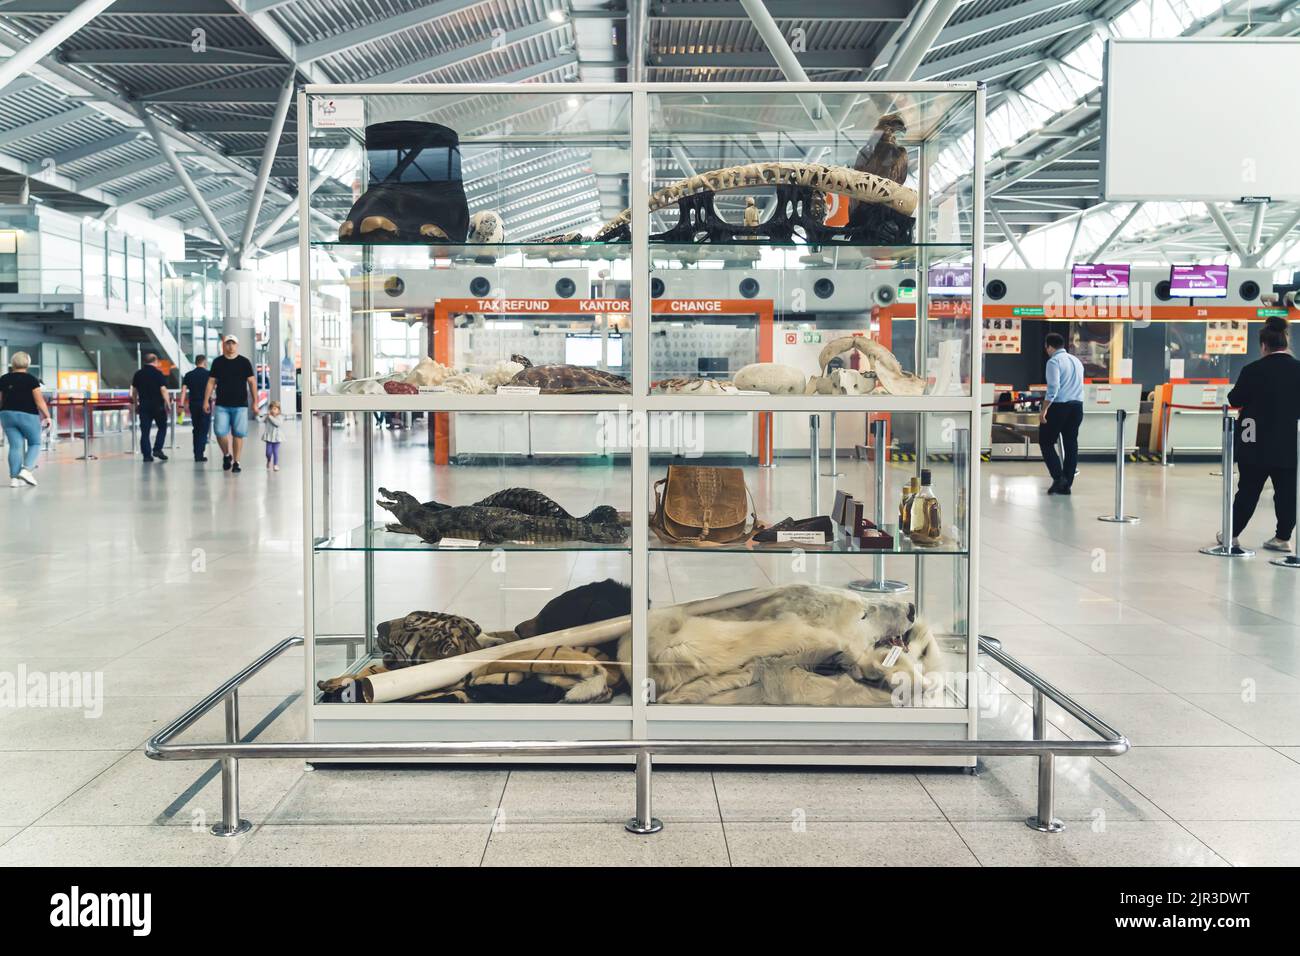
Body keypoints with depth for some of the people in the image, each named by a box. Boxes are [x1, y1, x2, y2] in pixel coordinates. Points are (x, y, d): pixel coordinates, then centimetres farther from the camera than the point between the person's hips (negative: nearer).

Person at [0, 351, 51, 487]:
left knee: (15, 446, 6)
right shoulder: (31, 379, -7)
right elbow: (39, 401, -12)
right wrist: (47, 416, -5)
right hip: (27, 415, -4)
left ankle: (14, 478, 2)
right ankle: (26, 470, -10)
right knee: (35, 443, 9)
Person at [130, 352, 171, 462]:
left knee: (145, 431, 4)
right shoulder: (158, 373, -7)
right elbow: (163, 390, -13)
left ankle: (147, 455, 1)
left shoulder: (138, 374, 8)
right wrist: (168, 403, -10)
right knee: (162, 427, 12)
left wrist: (136, 405, 23)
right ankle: (157, 449, 0)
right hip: (158, 406, -4)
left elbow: (134, 391, 14)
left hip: (144, 406, 4)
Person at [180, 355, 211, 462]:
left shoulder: (188, 375, 5)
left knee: (196, 429, 15)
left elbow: (183, 390, 0)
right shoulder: (208, 374, -3)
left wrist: (181, 405, 0)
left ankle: (197, 454, 16)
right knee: (203, 430, -1)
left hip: (193, 404, 3)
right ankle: (200, 454, -8)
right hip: (205, 404, -3)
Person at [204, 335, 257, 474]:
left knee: (238, 434, -1)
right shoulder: (218, 362, 7)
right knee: (220, 432, -9)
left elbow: (252, 382, 5)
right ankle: (226, 455, 17)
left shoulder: (244, 362, 4)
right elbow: (211, 382, 9)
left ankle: (236, 462, 10)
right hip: (221, 405, 1)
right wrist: (206, 401, 4)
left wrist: (255, 401, 0)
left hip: (240, 405, -1)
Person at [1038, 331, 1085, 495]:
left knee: (1046, 442, 3)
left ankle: (1058, 477, -10)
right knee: (1071, 444, 7)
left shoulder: (1054, 361, -9)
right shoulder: (1077, 361, 16)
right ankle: (1066, 484, 8)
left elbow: (1053, 387, -19)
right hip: (1077, 406, 7)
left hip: (1058, 406, -7)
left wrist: (1044, 410, -19)